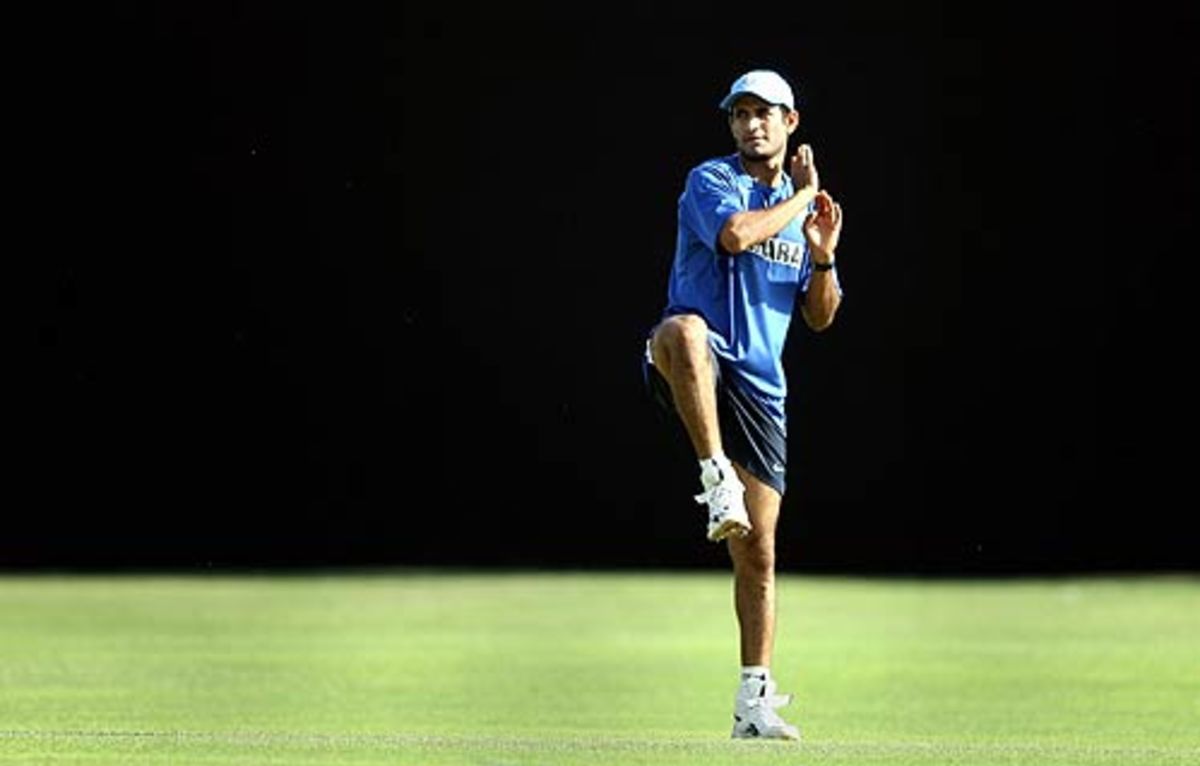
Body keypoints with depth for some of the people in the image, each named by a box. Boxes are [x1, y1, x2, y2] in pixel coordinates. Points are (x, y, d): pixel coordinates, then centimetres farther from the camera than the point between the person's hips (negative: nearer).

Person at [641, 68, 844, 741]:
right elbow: (735, 235, -22)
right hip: (699, 369, -5)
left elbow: (821, 317, 19)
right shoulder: (711, 182, 1)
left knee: (758, 552, 2)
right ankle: (717, 478, -42)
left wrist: (824, 255, 0)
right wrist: (801, 194, -7)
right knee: (684, 328, -43)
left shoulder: (800, 209, 18)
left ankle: (756, 700, 8)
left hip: (759, 390, 5)